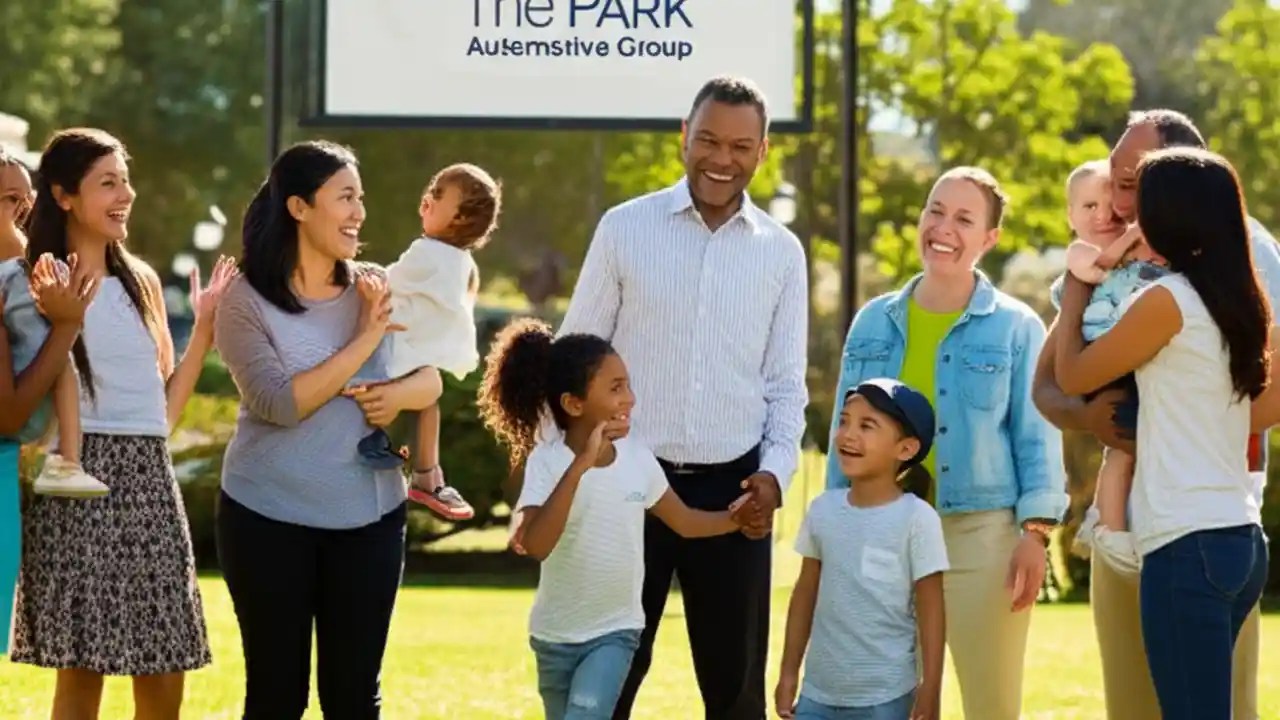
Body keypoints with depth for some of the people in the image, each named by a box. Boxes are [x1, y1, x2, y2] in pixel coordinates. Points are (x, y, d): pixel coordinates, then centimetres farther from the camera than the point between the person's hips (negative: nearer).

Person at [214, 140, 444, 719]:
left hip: (368, 515, 3)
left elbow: (431, 381, 9)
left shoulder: (378, 288, 3)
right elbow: (279, 402, -19)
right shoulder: (247, 301, -9)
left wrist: (399, 395, -13)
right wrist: (365, 339, -19)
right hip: (269, 517, -3)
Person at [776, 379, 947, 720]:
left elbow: (930, 610, -7)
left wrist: (930, 689, -9)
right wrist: (789, 672, 12)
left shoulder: (917, 519, -10)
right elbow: (805, 594, 12)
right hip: (819, 692, 5)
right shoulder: (823, 510, 4)